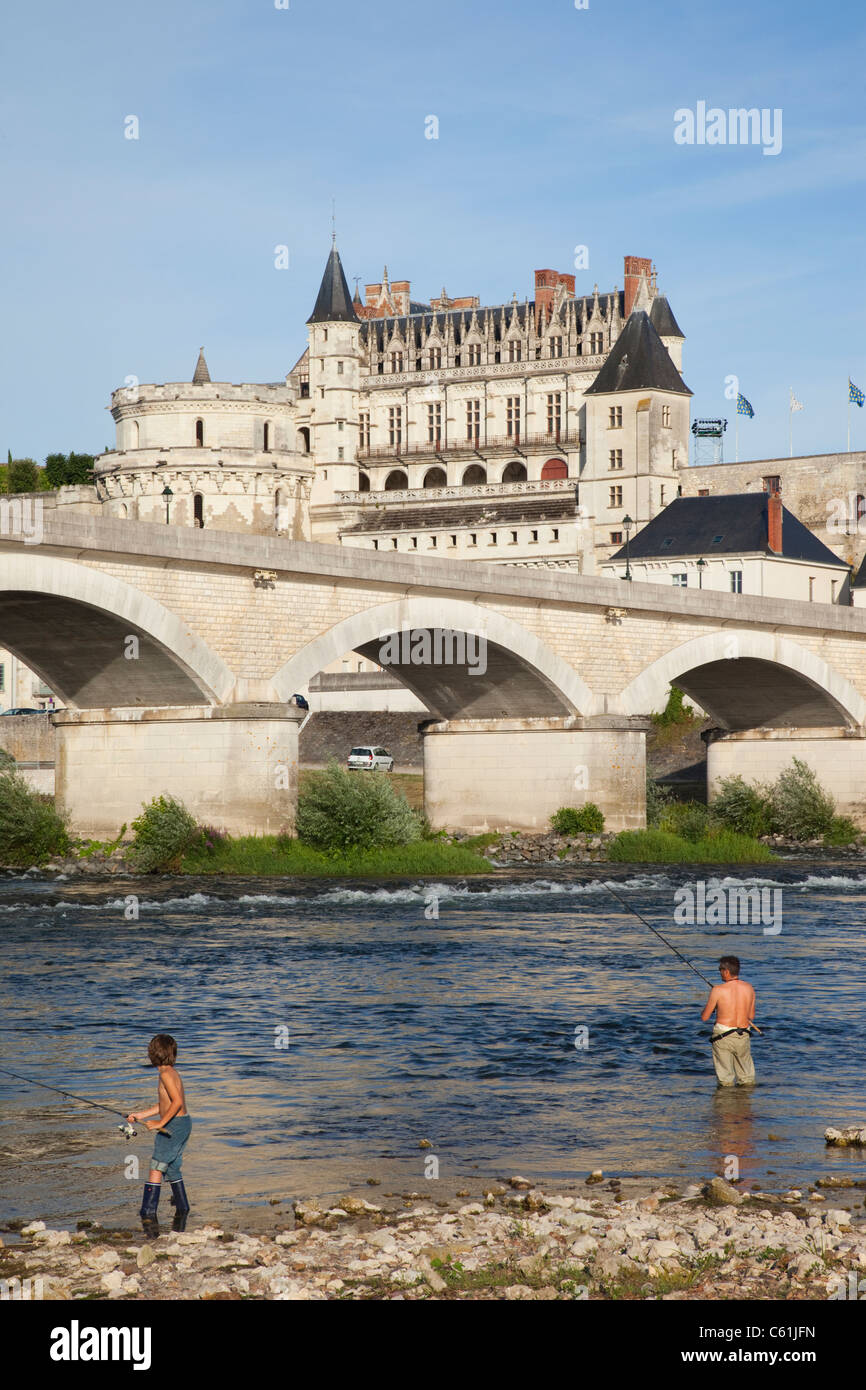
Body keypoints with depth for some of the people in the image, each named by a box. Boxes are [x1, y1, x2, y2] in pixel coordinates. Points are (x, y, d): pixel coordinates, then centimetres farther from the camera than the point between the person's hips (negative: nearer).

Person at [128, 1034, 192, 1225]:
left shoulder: (166, 1074, -15)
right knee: (172, 1167, 22)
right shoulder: (172, 1072, 14)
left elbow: (177, 1101, -25)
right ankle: (182, 1208, 32)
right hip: (183, 1123, 10)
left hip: (174, 1124, -10)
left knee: (156, 1169, -11)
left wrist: (160, 1123, -22)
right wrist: (141, 1115, 21)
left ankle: (148, 1213, -17)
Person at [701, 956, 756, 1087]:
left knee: (726, 1081, 8)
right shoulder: (749, 988, 0)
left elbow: (705, 1017, -3)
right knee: (747, 1078, 18)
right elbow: (751, 1016, 10)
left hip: (723, 1036, -4)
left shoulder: (718, 990, -13)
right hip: (743, 1036, 4)